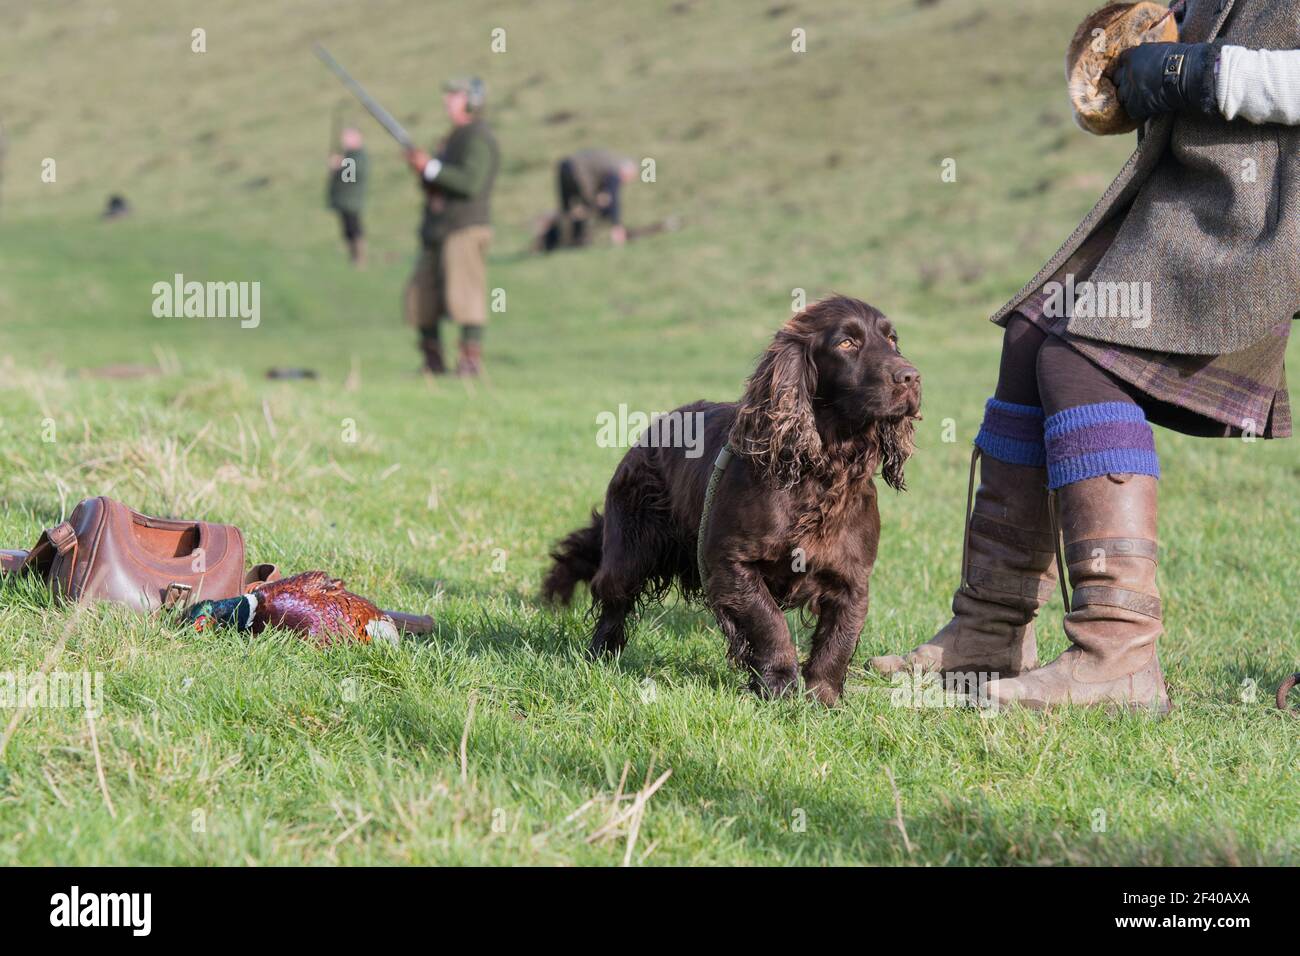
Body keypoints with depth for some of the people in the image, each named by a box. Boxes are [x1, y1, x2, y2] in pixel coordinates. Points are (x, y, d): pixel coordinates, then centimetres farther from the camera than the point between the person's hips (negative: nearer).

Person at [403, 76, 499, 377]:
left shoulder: (478, 138, -8)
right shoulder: (452, 138, 21)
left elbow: (471, 183, -22)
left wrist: (431, 167, -17)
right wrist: (420, 169, 6)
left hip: (465, 228, -10)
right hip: (437, 231, 10)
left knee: (464, 295, -14)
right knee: (420, 298, 7)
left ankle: (472, 360, -12)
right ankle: (433, 361, 14)